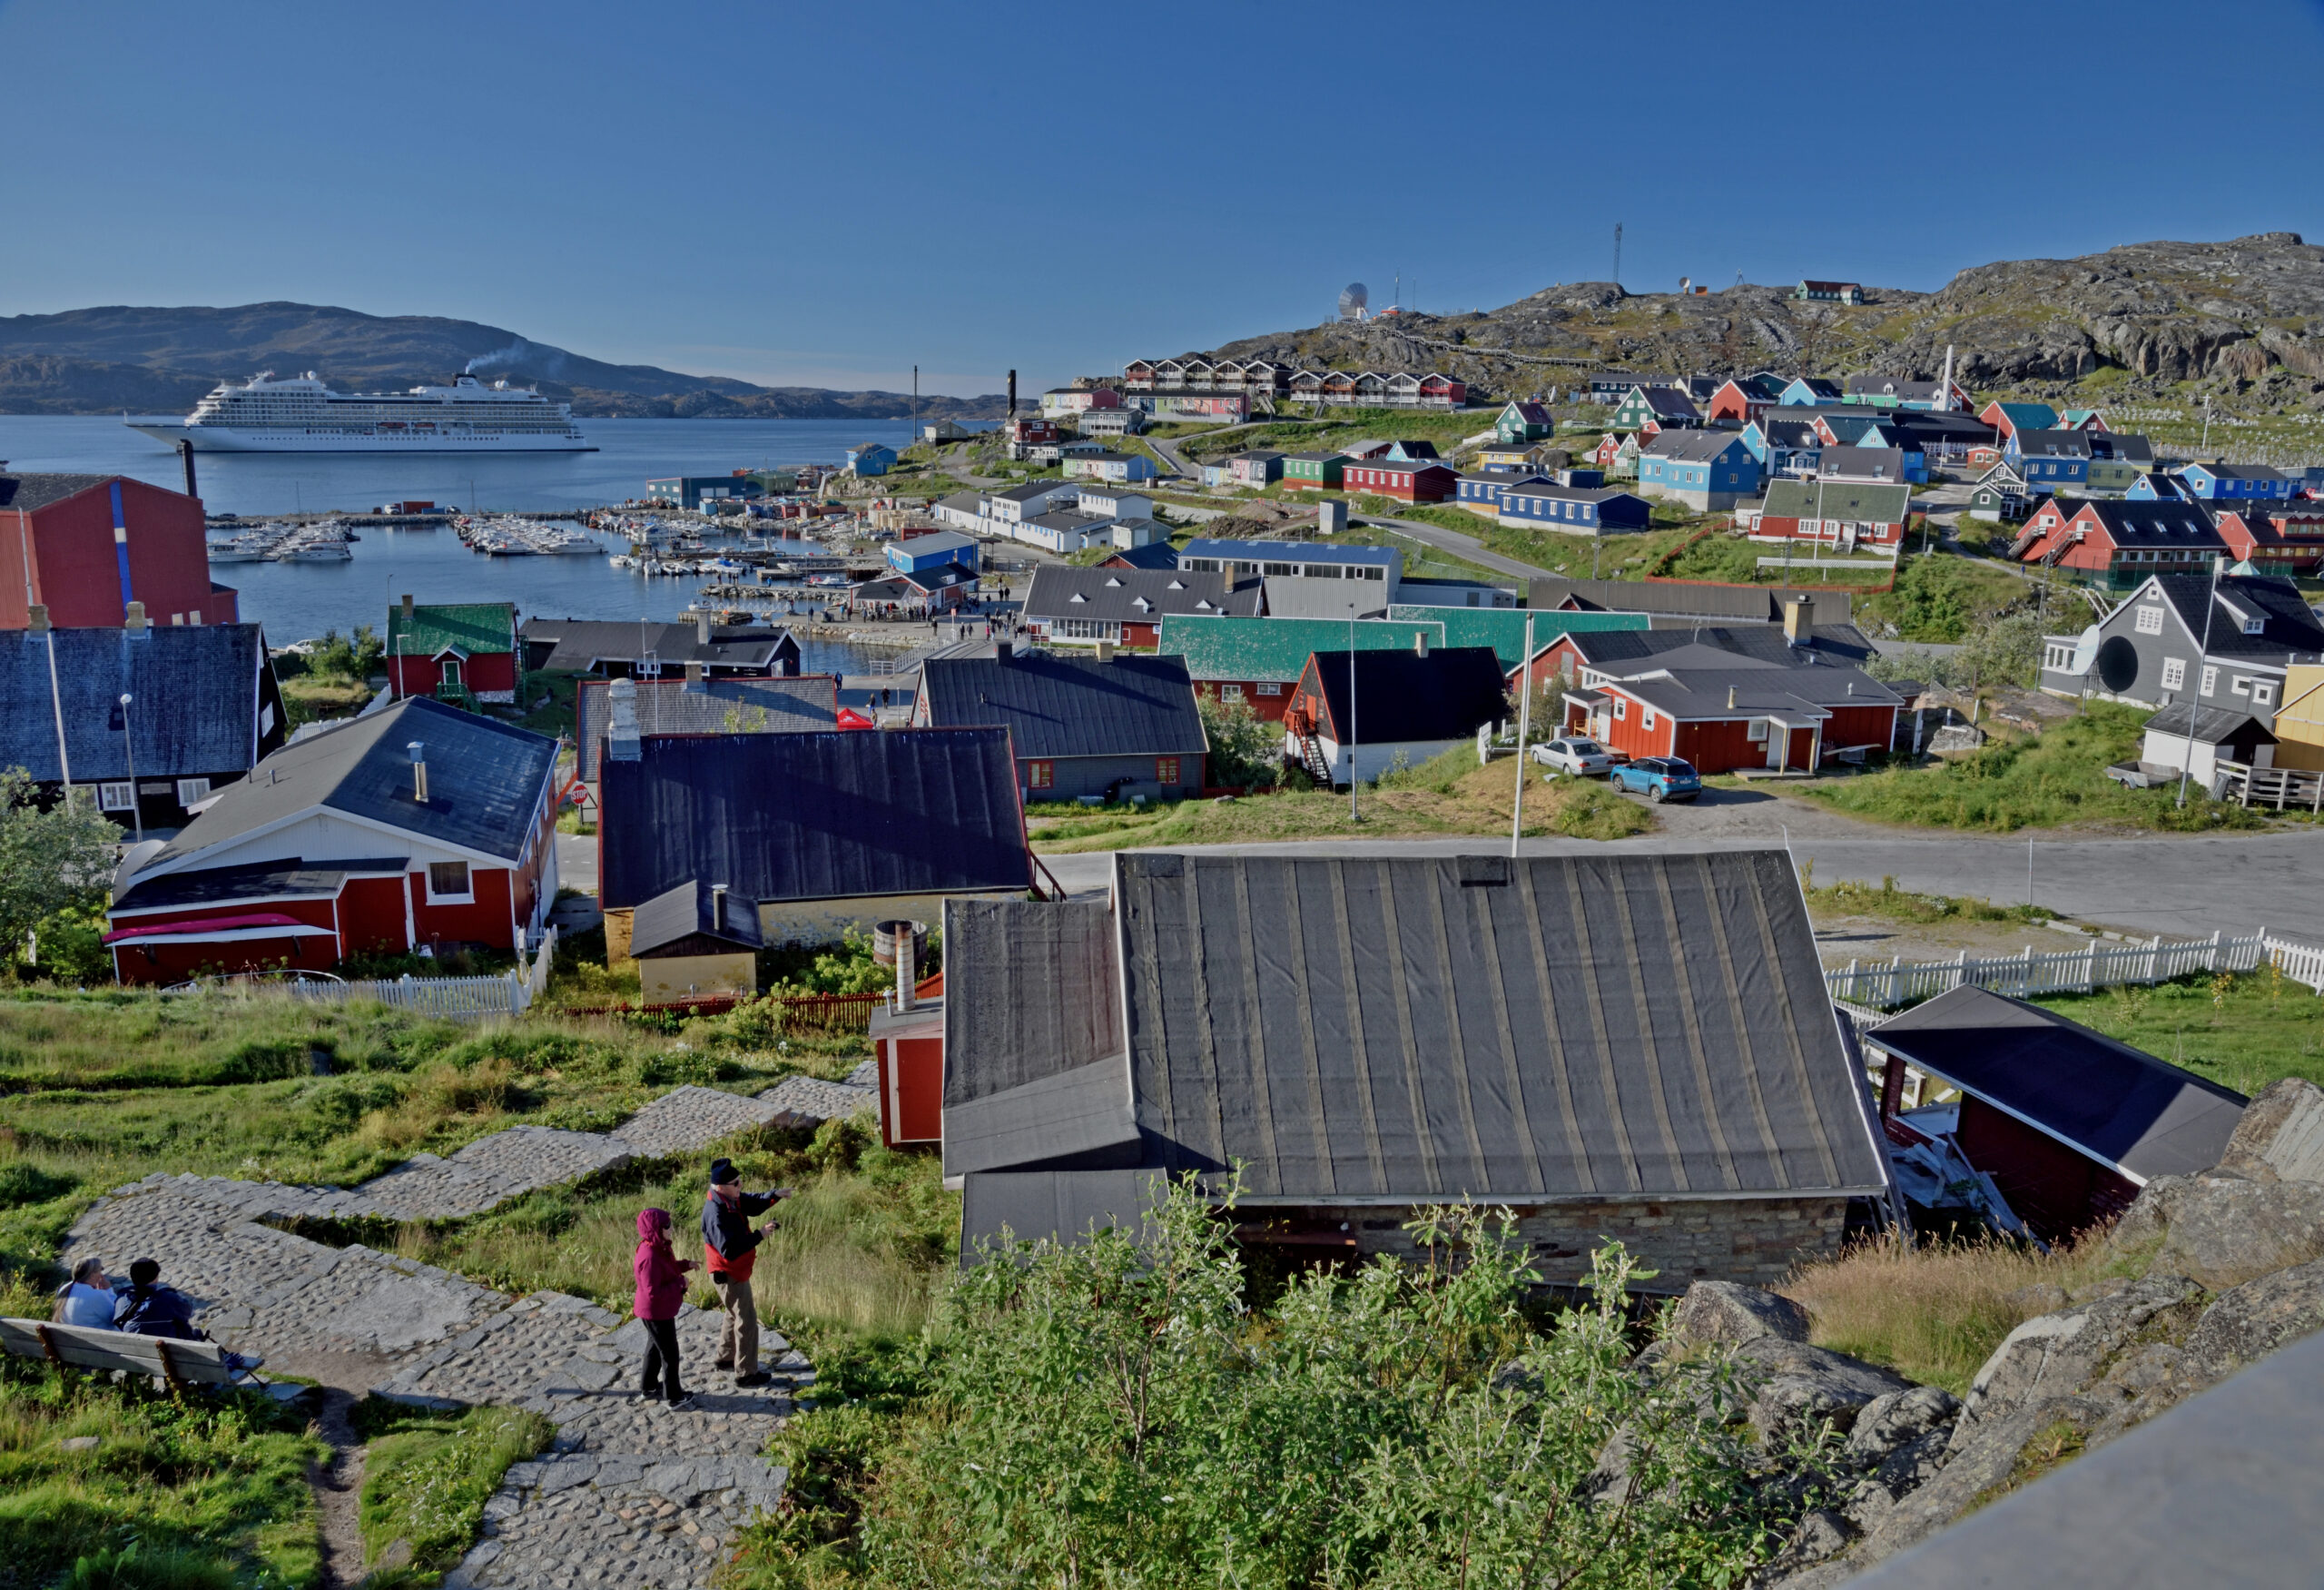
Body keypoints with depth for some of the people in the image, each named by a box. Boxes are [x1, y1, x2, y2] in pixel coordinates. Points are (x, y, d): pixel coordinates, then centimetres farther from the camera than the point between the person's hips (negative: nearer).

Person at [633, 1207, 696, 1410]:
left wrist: (685, 1264, -1)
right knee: (670, 1354, 4)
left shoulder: (658, 1249, -3)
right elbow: (653, 1292, -32)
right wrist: (680, 1283, -24)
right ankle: (674, 1398, 18)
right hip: (656, 1313, -10)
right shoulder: (649, 1258, -33)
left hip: (661, 1310, 10)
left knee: (655, 1348, 26)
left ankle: (647, 1389, 43)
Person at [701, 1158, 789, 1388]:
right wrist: (759, 1235, -32)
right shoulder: (716, 1213, -32)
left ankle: (725, 1358, 44)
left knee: (735, 1315, 27)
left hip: (735, 1271, 10)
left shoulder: (731, 1198, -4)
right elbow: (730, 1250, -35)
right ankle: (746, 1374, 11)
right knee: (747, 1321, 0)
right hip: (729, 1275, -10)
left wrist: (775, 1195, -13)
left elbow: (753, 1203, 6)